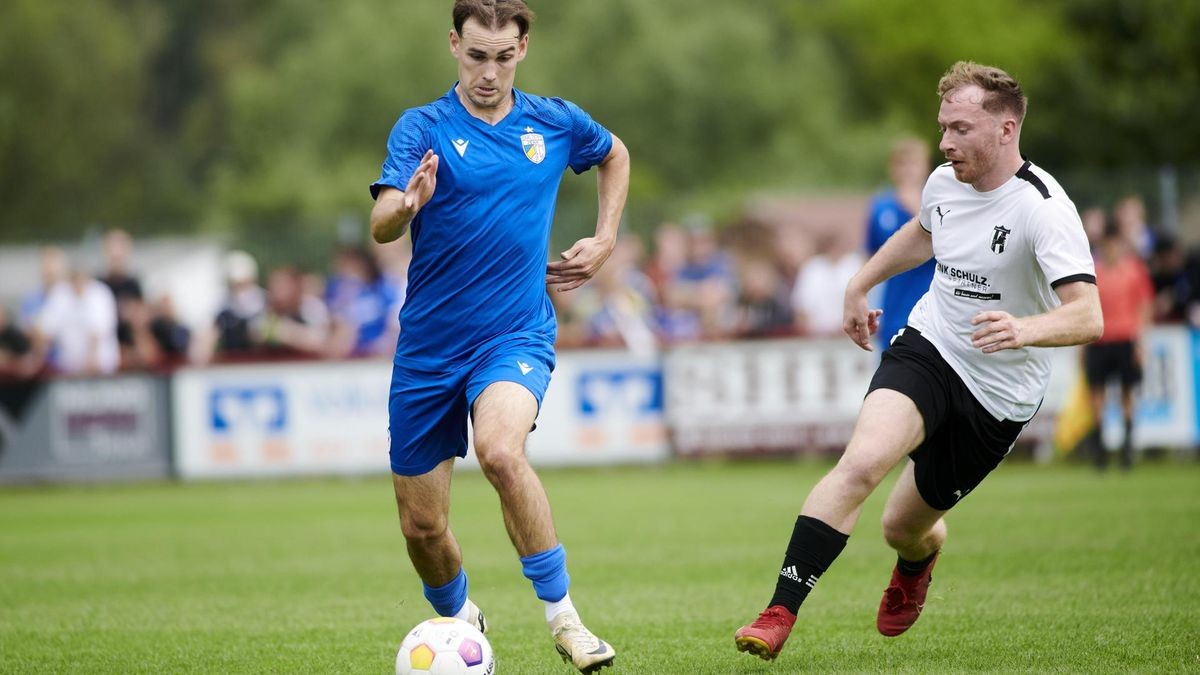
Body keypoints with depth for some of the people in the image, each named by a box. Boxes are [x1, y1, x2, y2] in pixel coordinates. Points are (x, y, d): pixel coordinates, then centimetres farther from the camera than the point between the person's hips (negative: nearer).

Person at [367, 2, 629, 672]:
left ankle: (564, 617, -23)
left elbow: (616, 154, 27)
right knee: (422, 527, 4)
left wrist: (605, 241, 15)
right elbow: (382, 226, -21)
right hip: (428, 345, 1)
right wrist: (408, 204, -44)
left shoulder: (556, 123, 4)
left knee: (501, 450, -32)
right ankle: (460, 619, 36)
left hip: (517, 334, -1)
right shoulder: (422, 128, -5)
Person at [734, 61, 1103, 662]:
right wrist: (860, 284, 28)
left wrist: (1026, 329, -52)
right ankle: (780, 613, -28)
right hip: (928, 345, 3)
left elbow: (1088, 317, -34)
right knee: (861, 461, -27)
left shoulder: (1043, 210, -23)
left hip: (998, 394, -3)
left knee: (904, 527, 10)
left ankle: (918, 558, 52)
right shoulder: (944, 182, -3)